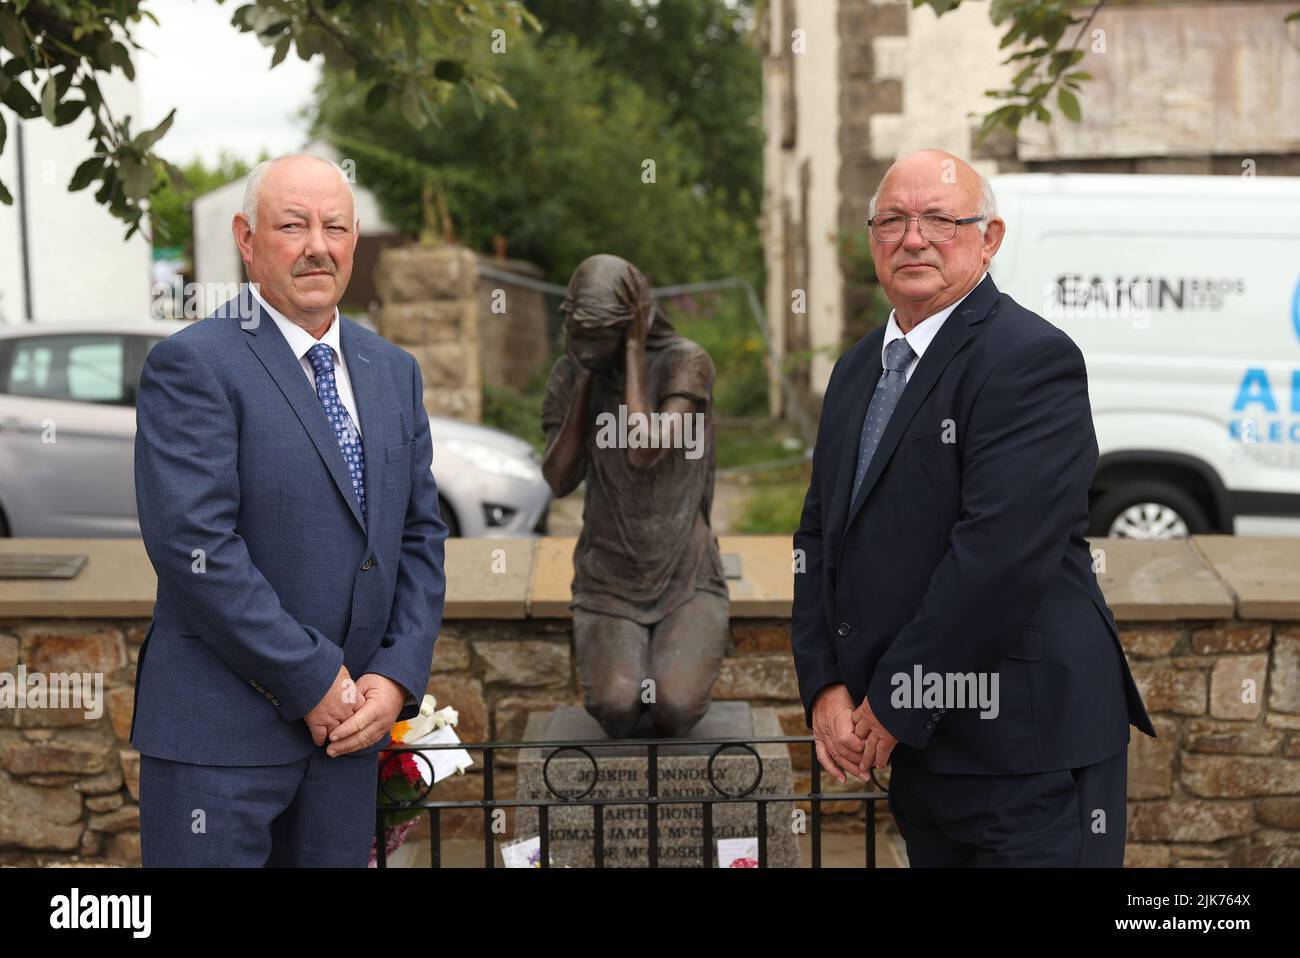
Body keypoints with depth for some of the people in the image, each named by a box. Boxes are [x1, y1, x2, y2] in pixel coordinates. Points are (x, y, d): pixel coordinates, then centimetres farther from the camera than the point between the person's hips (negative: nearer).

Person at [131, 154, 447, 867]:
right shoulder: (191, 365, -8)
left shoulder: (393, 371, 13)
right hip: (219, 730, -6)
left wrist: (396, 678, -2)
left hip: (349, 722, 6)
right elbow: (193, 542, -17)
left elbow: (421, 535, 11)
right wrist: (313, 682, -16)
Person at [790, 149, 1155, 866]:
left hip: (1024, 748, -8)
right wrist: (825, 688, 0)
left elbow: (1000, 548, -22)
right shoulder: (859, 370, 14)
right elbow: (820, 533, 13)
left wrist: (891, 704, -17)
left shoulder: (1032, 358, -14)